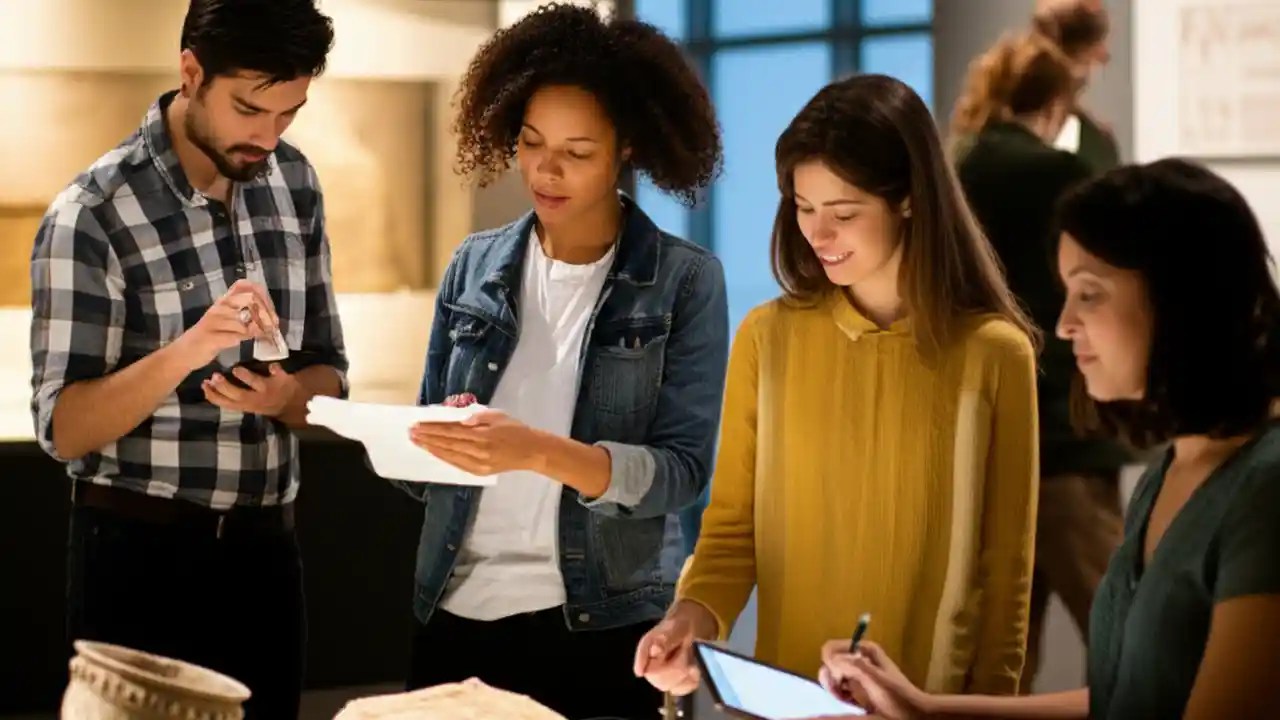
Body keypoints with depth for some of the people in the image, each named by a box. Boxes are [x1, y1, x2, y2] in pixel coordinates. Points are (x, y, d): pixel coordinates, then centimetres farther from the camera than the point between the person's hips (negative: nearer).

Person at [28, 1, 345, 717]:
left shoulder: (294, 183, 3)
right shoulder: (94, 214, -14)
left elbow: (328, 375, 9)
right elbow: (62, 428, -16)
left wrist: (282, 397, -14)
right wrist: (187, 349, -30)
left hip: (266, 548, 5)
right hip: (142, 555, -5)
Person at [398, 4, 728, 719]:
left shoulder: (686, 281, -5)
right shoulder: (477, 268, 6)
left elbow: (682, 471, -12)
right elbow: (423, 463, 11)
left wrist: (540, 454, -25)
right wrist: (426, 442, -11)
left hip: (601, 626, -3)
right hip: (456, 613, 3)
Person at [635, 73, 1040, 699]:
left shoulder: (993, 353, -8)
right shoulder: (767, 338, -3)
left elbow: (1005, 566, -3)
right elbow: (733, 528, 1)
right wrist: (693, 617, -16)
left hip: (933, 701, -2)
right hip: (788, 694, 2)